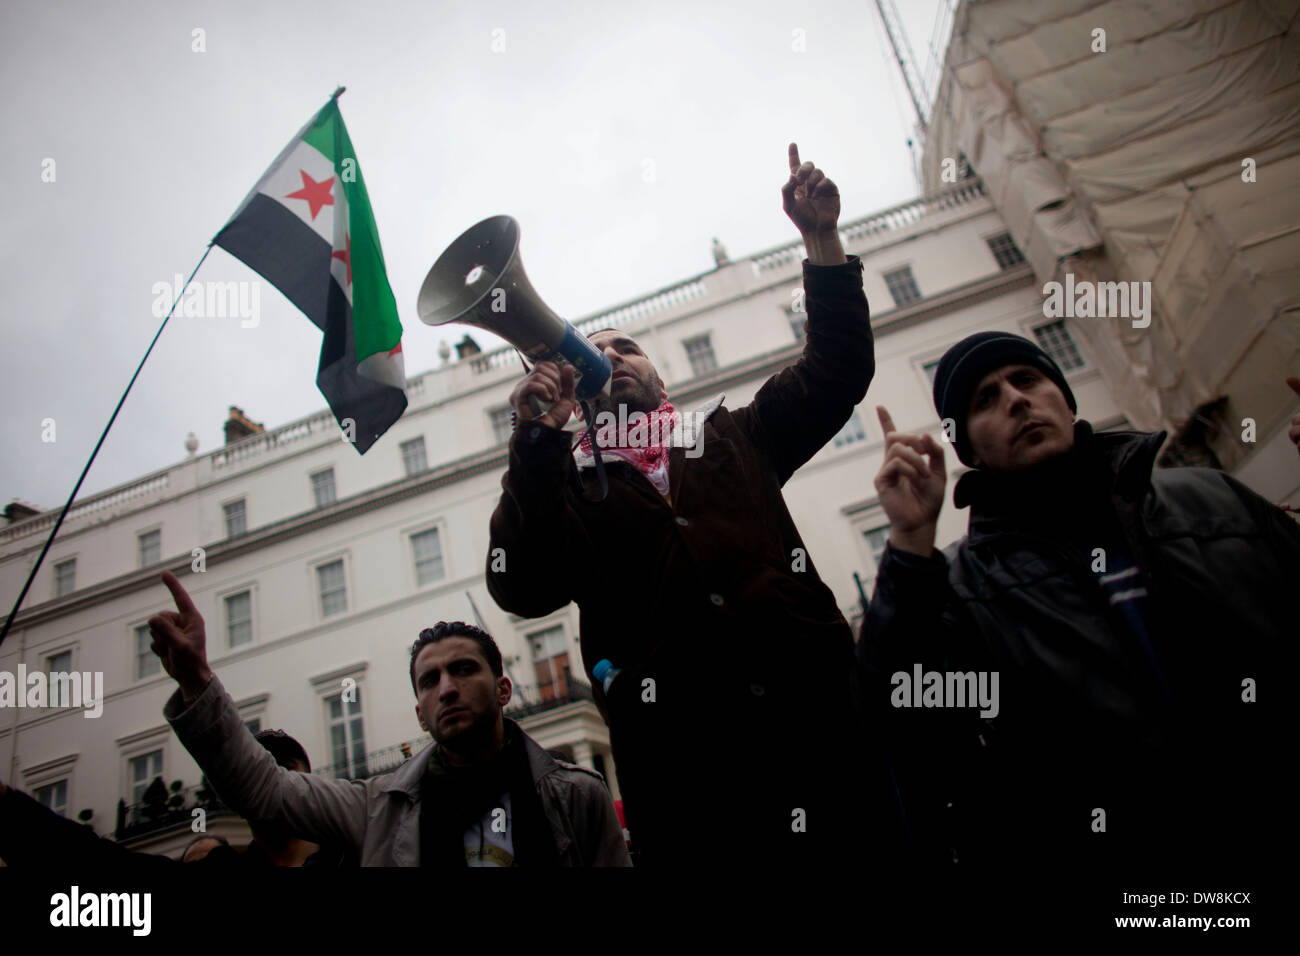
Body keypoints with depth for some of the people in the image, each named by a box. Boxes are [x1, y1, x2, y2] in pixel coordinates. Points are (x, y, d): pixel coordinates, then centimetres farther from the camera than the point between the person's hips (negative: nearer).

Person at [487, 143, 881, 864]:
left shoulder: (727, 435, 22)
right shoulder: (560, 480, 16)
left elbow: (837, 368, 18)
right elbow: (521, 589, -2)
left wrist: (820, 238, 10)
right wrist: (538, 436, -8)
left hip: (814, 702, 2)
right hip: (676, 746, -1)